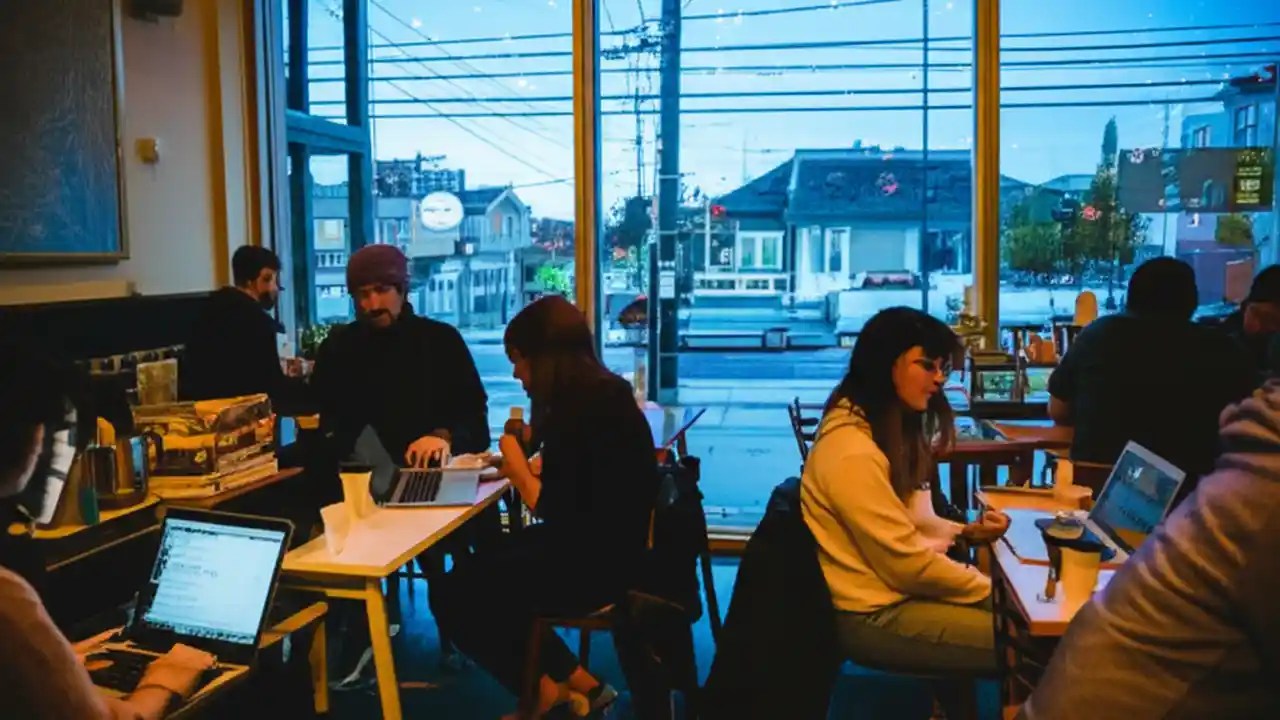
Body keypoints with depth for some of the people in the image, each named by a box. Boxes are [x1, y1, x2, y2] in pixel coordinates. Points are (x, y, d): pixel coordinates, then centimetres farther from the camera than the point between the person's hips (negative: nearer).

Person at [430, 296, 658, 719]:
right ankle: (572, 682, 17)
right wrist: (519, 467, 3)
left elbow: (553, 512, -22)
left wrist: (517, 466, -8)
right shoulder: (598, 393, 6)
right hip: (597, 546, 10)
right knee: (482, 570, 14)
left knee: (453, 596, -5)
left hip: (599, 562, -10)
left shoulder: (589, 411, -23)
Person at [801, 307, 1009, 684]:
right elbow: (907, 564, -21)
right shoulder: (852, 451, -25)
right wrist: (993, 588, -10)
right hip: (874, 614, -9)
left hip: (902, 588, 9)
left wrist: (967, 531, 0)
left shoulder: (891, 427, 7)